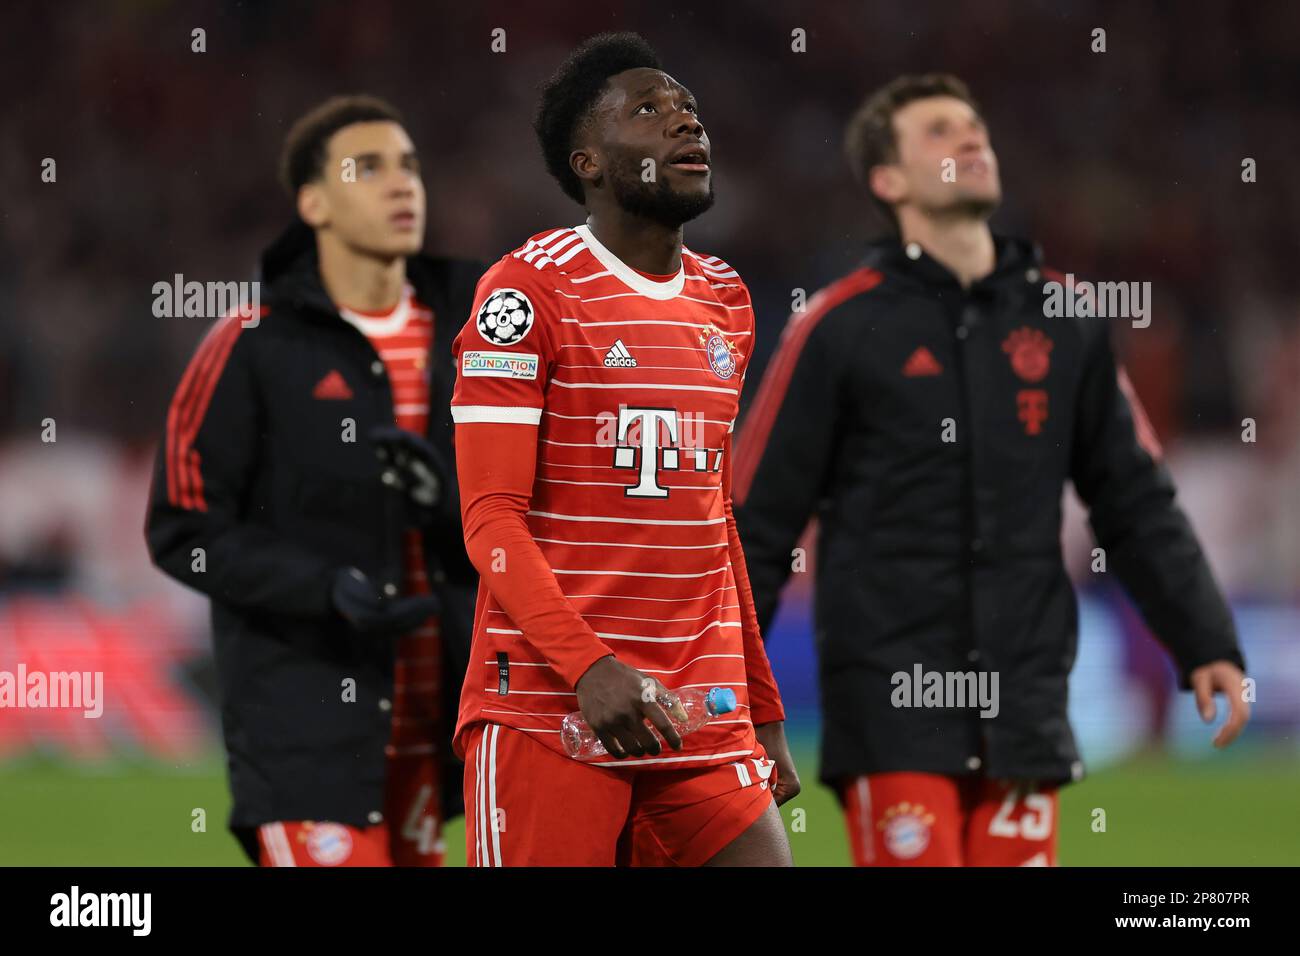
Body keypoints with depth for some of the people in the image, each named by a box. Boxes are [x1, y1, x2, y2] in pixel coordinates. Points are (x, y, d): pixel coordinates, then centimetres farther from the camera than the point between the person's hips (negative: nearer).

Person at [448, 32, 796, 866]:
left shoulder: (727, 303, 17)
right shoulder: (528, 289, -5)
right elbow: (492, 518, -11)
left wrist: (765, 713, 20)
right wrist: (587, 664, -25)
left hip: (707, 723, 6)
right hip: (548, 713, -6)